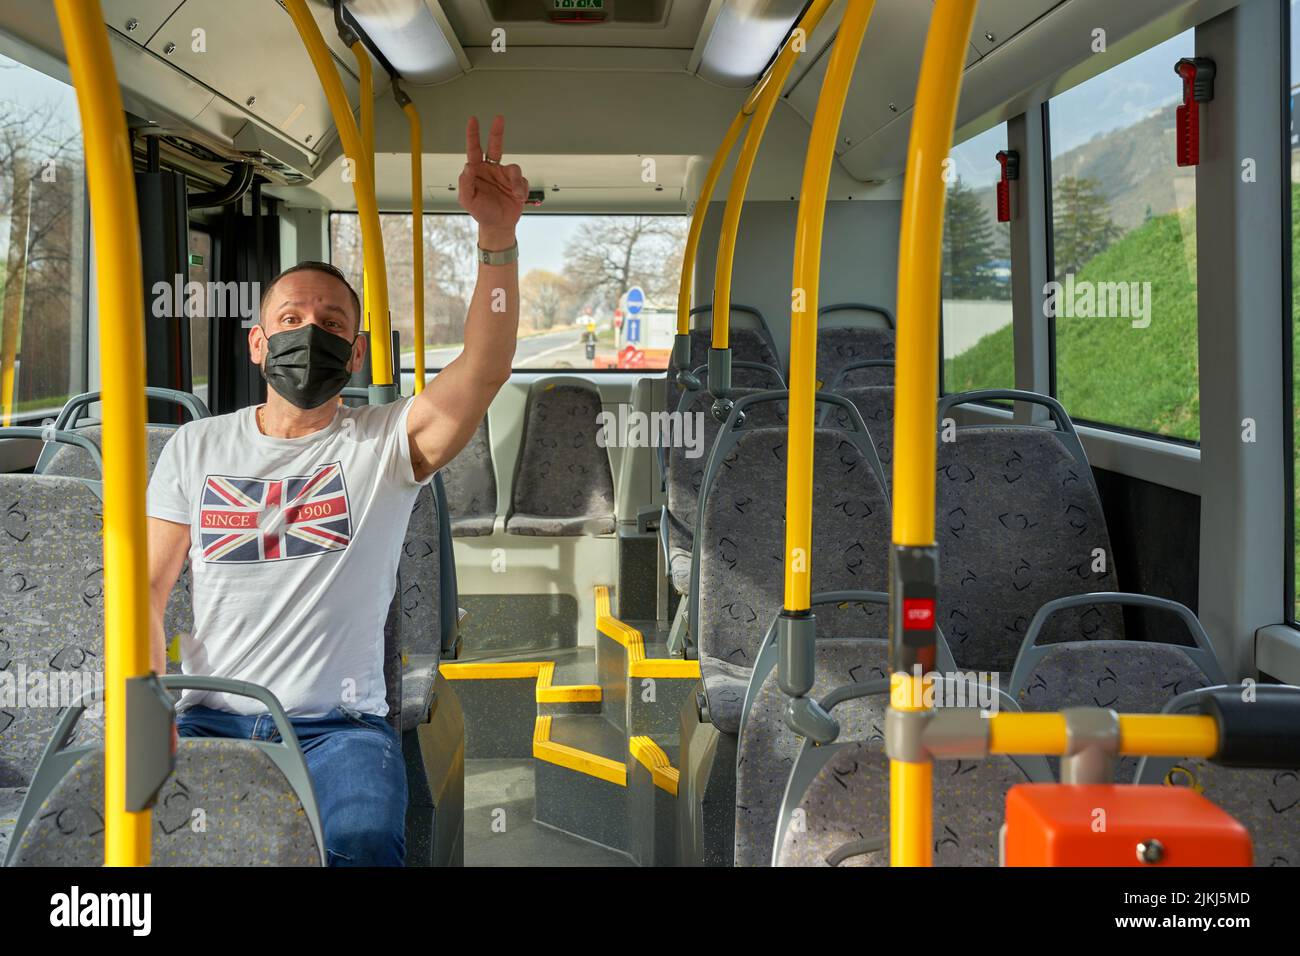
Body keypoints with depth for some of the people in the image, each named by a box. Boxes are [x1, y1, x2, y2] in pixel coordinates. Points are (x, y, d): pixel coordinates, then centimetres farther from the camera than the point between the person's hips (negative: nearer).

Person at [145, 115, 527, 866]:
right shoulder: (198, 446, 13)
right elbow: (145, 589, 12)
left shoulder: (385, 443, 4)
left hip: (339, 724, -2)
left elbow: (485, 369, -14)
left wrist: (498, 234, -27)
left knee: (363, 843, -33)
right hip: (213, 719, 2)